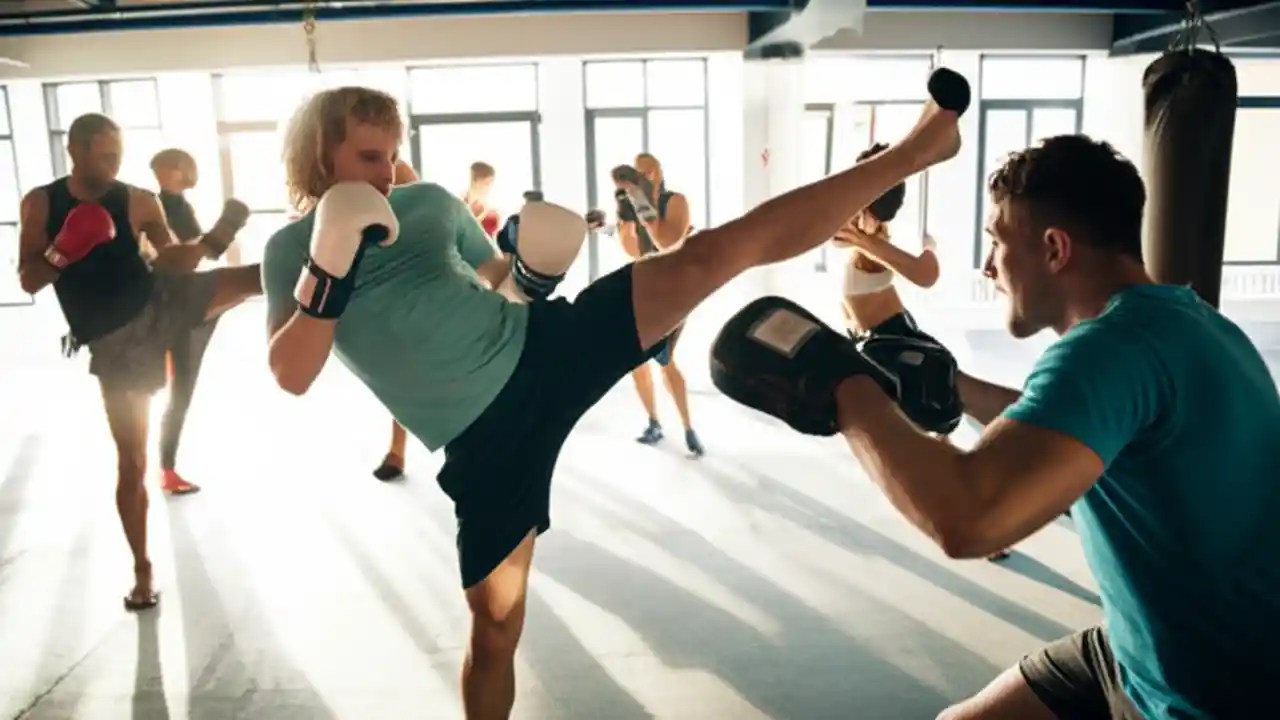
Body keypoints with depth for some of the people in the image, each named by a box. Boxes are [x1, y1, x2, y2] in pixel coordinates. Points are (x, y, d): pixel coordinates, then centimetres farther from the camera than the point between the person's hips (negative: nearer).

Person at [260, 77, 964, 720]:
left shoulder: (429, 200, 10)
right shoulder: (291, 249, 4)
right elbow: (291, 375, -8)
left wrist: (534, 266, -2)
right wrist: (331, 265, -19)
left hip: (547, 345, 2)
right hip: (484, 438, -1)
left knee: (715, 252, -11)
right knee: (494, 625, 6)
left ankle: (911, 149, -3)